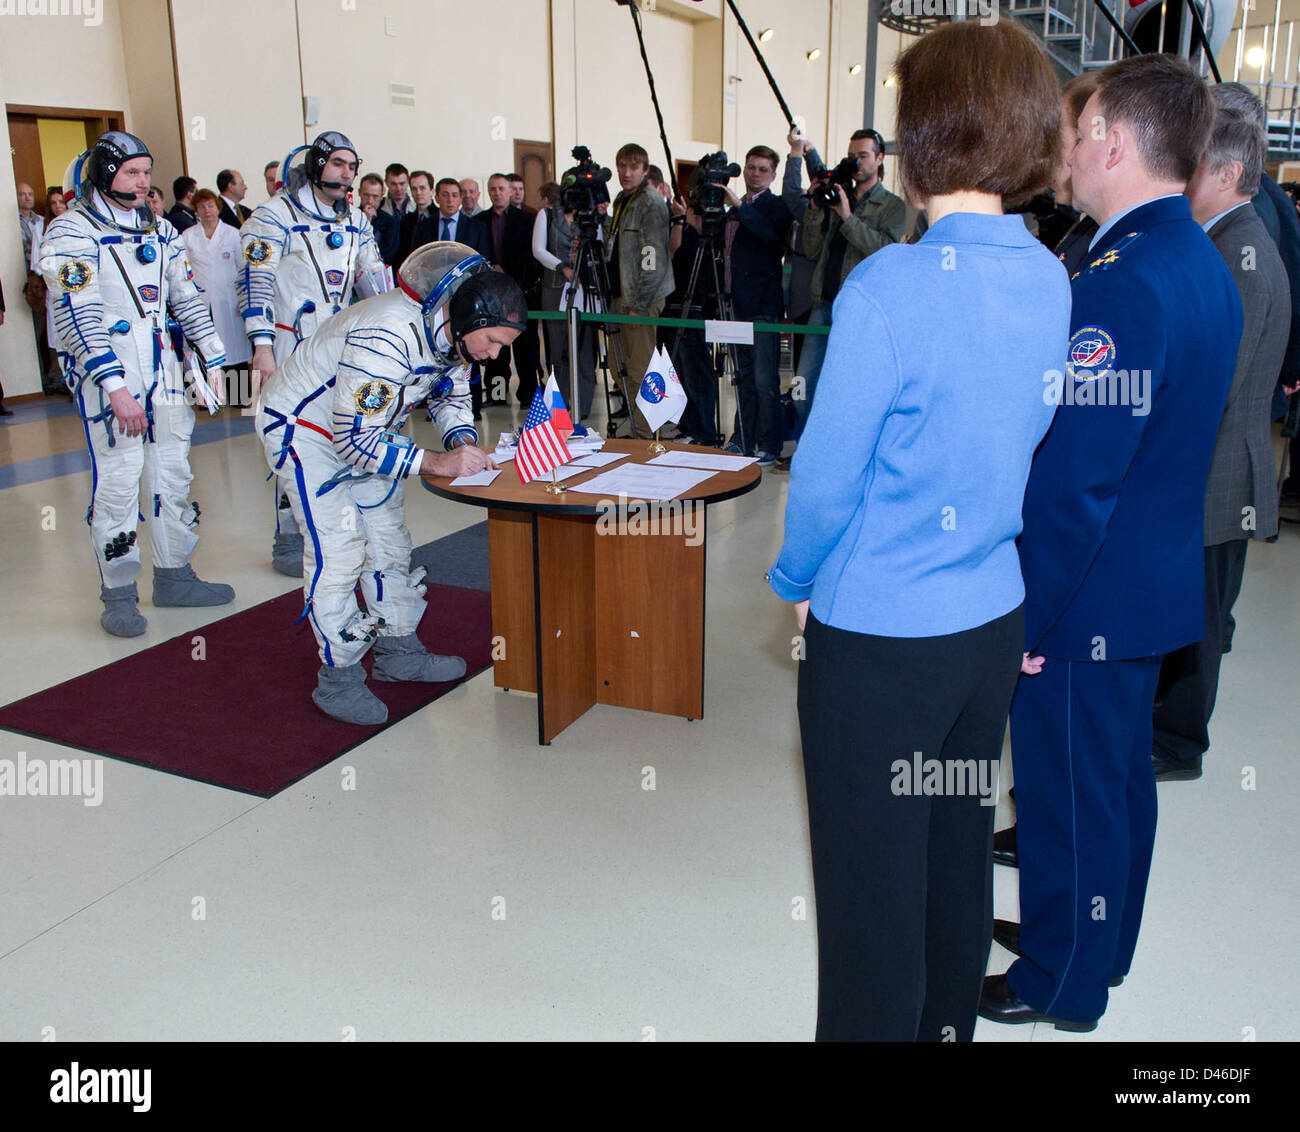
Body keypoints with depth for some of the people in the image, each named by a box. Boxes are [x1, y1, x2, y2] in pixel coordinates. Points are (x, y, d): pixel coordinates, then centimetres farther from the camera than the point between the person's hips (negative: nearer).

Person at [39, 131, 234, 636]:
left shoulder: (159, 231, 14)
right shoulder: (70, 234, -7)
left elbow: (186, 297, 18)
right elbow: (78, 316, -15)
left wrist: (213, 360, 12)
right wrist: (116, 387, -23)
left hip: (163, 370, 7)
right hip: (106, 376, -6)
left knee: (173, 475, 11)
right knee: (117, 482, -5)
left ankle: (173, 576, 23)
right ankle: (118, 594, 7)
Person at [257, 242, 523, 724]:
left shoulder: (456, 330, -10)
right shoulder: (387, 336, -38)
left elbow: (451, 391, 8)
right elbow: (355, 438, -36)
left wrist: (463, 440, -13)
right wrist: (435, 462, -39)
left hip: (365, 426, 9)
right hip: (302, 427, -9)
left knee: (389, 538, 11)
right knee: (338, 549, -14)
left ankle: (398, 651, 25)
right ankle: (338, 679, -2)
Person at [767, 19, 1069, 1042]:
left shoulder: (890, 287, -21)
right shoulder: (1050, 280, 1)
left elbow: (827, 471, -14)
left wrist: (797, 580, 3)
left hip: (877, 637, -7)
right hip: (993, 621, 8)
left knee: (871, 892, 9)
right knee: (959, 857, 23)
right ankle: (946, 1024, 44)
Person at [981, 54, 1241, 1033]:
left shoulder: (1120, 284, -24)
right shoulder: (1208, 268, 6)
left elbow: (1074, 480, -25)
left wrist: (1025, 617, -18)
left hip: (1087, 602, -9)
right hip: (1159, 583, 10)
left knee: (1069, 792, 8)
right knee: (1122, 776, 22)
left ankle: (1061, 986, 28)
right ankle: (1103, 944, 43)